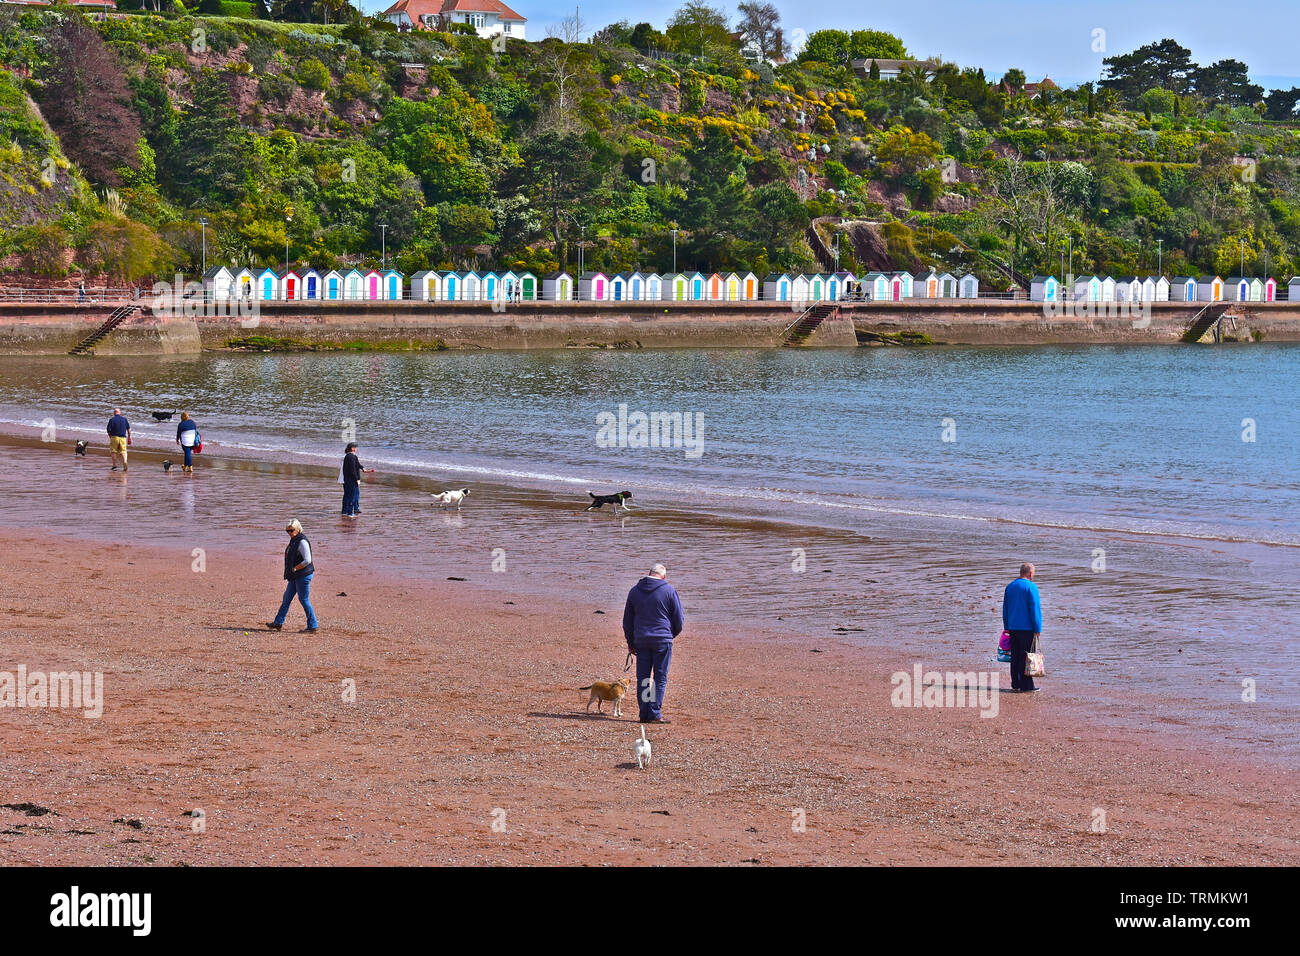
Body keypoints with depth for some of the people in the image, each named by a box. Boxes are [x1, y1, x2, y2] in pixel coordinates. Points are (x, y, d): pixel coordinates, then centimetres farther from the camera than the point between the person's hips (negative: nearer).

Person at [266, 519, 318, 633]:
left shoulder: (302, 542, -18)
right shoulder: (293, 541, 13)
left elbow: (307, 560, -24)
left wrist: (295, 569, -17)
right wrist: (290, 573, 14)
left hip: (303, 575, -10)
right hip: (295, 576, 10)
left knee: (304, 600, -4)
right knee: (287, 598, 14)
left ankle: (313, 625, 5)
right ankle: (278, 623, 22)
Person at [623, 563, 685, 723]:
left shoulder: (634, 591, 8)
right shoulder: (669, 590, -4)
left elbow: (627, 620, 13)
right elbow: (679, 618, 1)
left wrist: (630, 642, 20)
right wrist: (672, 634, 19)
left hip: (640, 640, 3)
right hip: (662, 640, -3)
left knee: (642, 678, 8)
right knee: (660, 678, 0)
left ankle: (644, 714, 7)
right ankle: (655, 713, -5)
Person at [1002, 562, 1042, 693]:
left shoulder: (1010, 587, 12)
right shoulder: (1031, 587, -10)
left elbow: (1005, 609, 16)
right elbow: (1035, 609, -12)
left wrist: (1007, 628, 20)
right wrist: (1037, 629, -9)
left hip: (1013, 628, 6)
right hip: (1027, 628, -6)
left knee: (1015, 656, 9)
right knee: (1026, 657, -4)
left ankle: (1016, 685, 11)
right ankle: (1027, 686, -3)